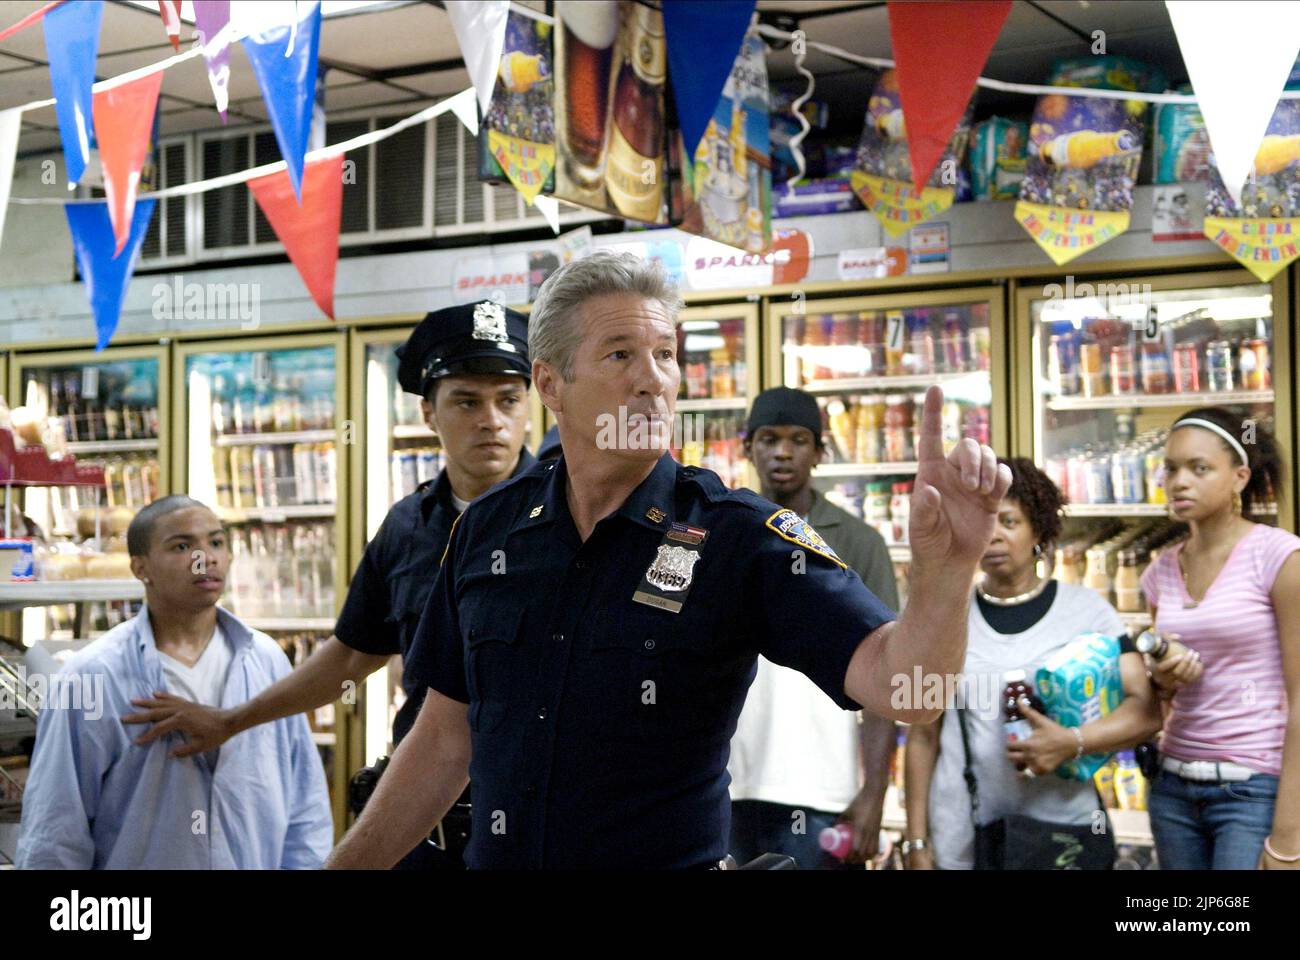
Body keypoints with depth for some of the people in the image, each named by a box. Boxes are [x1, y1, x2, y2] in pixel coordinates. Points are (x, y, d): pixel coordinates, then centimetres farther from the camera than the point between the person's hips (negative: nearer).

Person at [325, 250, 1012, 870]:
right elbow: (447, 737, 8)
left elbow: (899, 685, -23)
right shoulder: (490, 528, 0)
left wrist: (944, 567, -41)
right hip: (494, 853, 4)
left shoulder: (740, 537, -11)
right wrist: (346, 864, 5)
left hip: (674, 856, -3)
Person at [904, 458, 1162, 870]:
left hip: (1065, 836, -1)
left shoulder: (1085, 608, 0)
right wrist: (917, 843, 2)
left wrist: (1073, 742, -22)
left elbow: (1146, 709, -6)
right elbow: (923, 737, 6)